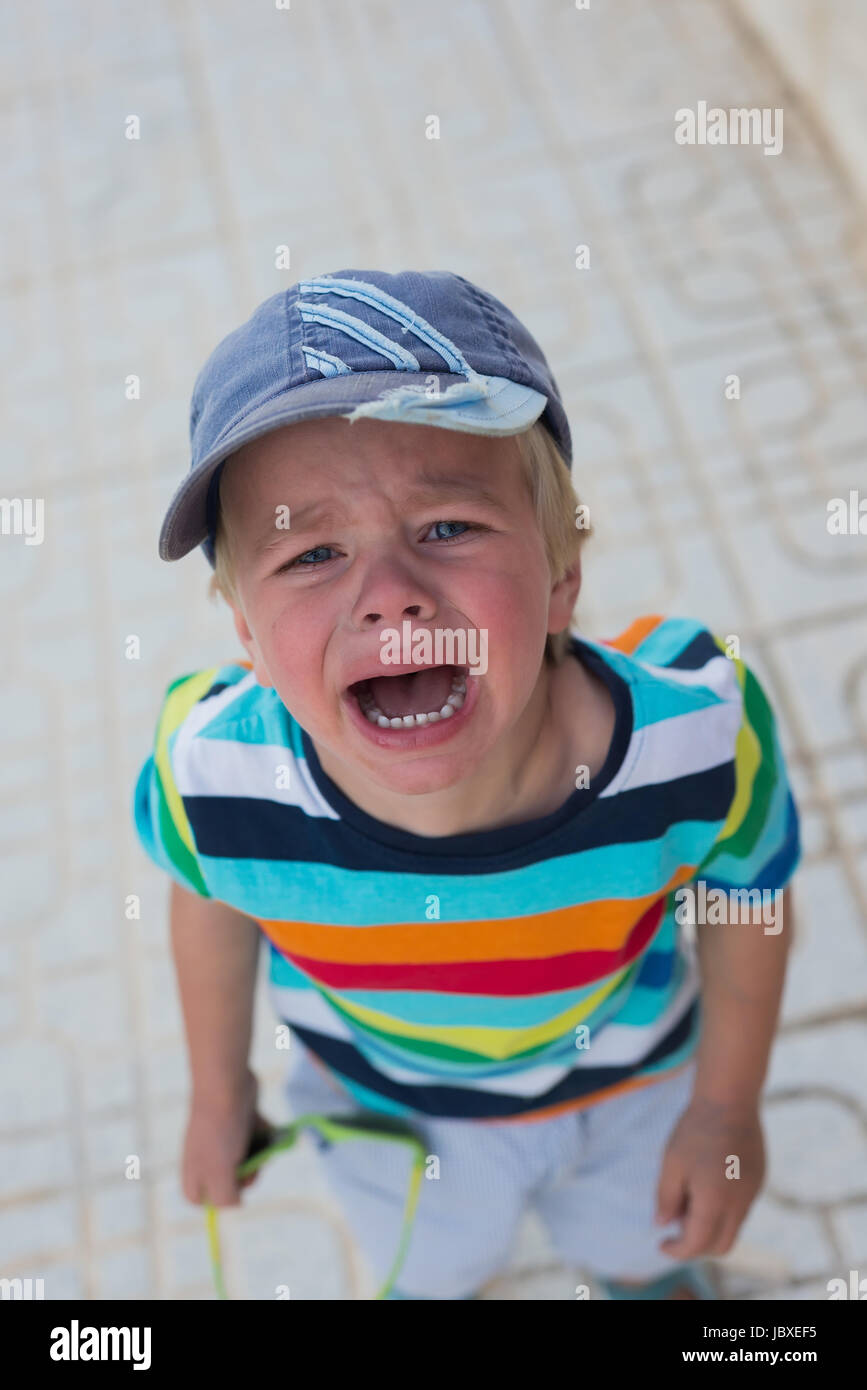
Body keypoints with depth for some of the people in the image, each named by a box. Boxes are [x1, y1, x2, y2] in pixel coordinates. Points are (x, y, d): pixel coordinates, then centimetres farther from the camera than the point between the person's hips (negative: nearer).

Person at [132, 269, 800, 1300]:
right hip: (383, 1108, 1)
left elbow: (746, 907, -16)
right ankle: (448, 1281, 74)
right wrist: (218, 1094, 4)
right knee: (429, 1264, 35)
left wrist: (727, 1107, -1)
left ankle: (650, 1268, 73)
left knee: (644, 1242, 34)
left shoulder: (696, 734, -40)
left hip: (629, 1087, 0)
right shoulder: (212, 772, -38)